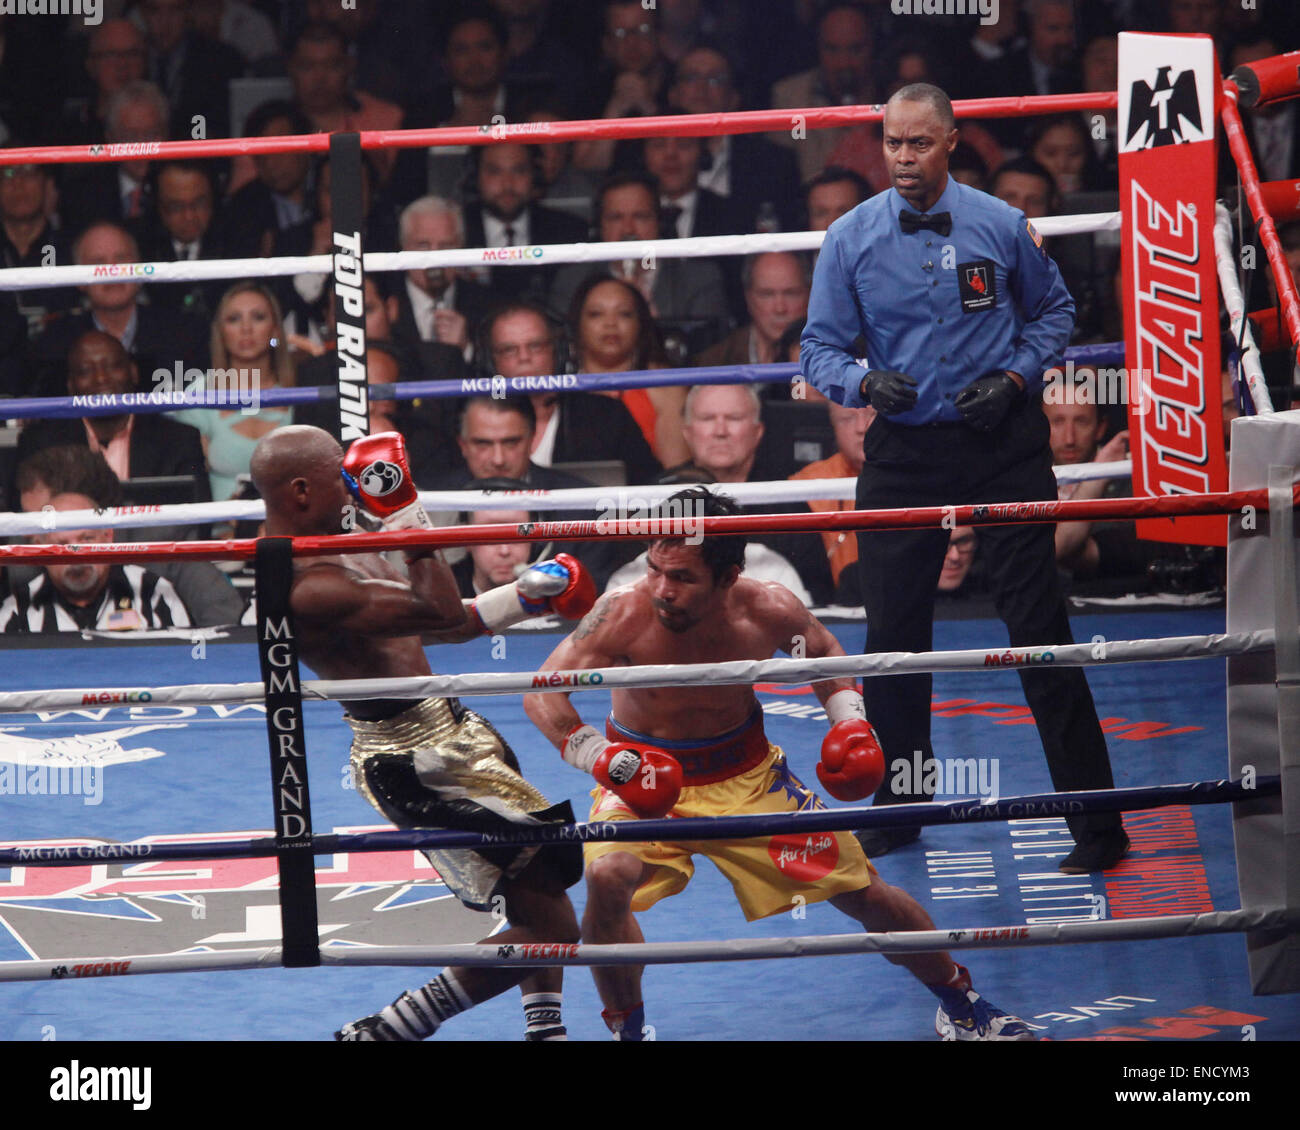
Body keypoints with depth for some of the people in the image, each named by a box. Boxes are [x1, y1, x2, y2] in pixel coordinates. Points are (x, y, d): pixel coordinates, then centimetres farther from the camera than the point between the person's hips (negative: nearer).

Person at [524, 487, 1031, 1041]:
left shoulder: (768, 612, -20)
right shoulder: (628, 612, -30)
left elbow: (823, 650, 4)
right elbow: (542, 694, -28)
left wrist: (849, 720, -10)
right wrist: (601, 758, -40)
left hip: (746, 775, 2)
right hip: (643, 776, -2)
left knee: (863, 892, 6)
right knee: (608, 877, -33)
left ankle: (958, 1001, 33)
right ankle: (626, 1027, -8)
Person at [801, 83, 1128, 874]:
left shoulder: (1003, 227, -2)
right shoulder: (851, 239, 0)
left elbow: (1055, 310, 12)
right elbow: (821, 348, 2)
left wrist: (1015, 377, -4)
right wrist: (865, 382, -18)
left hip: (1002, 446, -2)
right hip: (903, 452, 2)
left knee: (1039, 626, -3)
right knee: (893, 631, 6)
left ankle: (1095, 822, 1)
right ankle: (900, 806, 24)